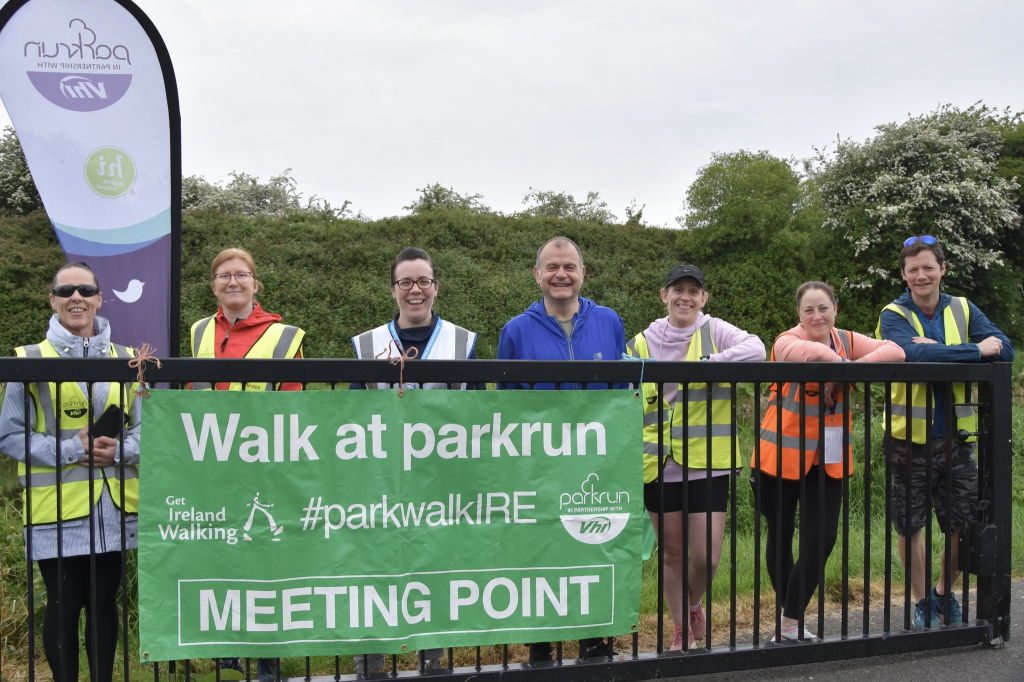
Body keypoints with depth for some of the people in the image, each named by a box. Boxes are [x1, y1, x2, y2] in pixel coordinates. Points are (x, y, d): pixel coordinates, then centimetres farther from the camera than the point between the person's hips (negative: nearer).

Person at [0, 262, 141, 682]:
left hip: (114, 504, 3)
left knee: (104, 601, 12)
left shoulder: (124, 360, 7)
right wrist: (69, 450, -16)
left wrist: (120, 450, -11)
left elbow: (144, 427, 9)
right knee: (64, 605, 5)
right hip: (58, 506, -3)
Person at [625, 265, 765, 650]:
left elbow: (755, 350, -21)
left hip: (708, 464, -2)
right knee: (672, 552, 12)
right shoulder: (642, 344, 6)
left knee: (706, 558, -2)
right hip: (659, 465, 2)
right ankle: (681, 630, 32)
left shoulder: (715, 331, -1)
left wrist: (701, 364, -29)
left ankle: (693, 604, 32)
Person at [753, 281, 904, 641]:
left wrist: (851, 368, -23)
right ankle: (787, 611, 31)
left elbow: (894, 352, -10)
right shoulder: (787, 341, -11)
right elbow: (806, 352, -36)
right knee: (780, 537, 11)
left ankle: (791, 623, 14)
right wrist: (840, 363, -20)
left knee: (822, 540, 0)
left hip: (829, 459, 4)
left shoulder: (848, 341, 5)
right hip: (782, 455, -4)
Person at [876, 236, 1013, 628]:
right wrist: (975, 350, -22)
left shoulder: (963, 310, 4)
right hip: (909, 438, -3)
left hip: (956, 437, 3)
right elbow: (914, 354, -28)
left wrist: (938, 351, -22)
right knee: (910, 527, 9)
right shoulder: (894, 316, -8)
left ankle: (945, 593, 36)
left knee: (966, 527, 10)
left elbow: (1005, 350, -10)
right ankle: (922, 602, 30)